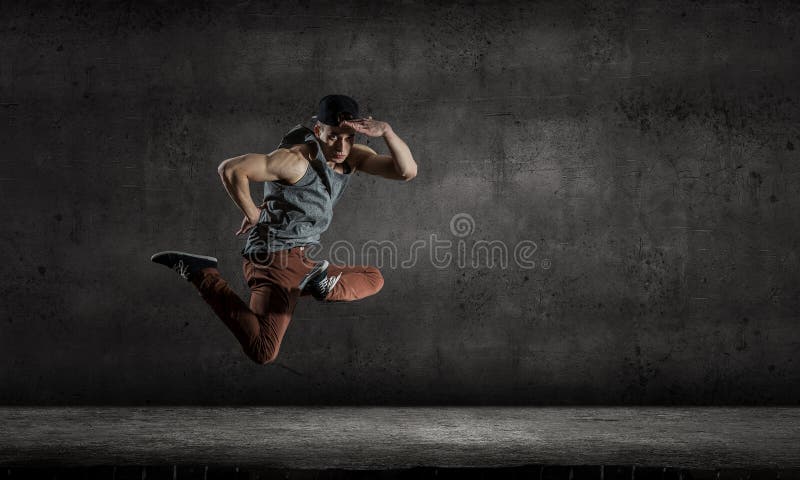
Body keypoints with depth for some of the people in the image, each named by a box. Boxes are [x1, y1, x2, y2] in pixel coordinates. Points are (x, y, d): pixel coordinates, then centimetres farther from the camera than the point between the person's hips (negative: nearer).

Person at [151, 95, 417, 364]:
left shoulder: (353, 157, 5)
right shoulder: (296, 160, -18)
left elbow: (407, 171, -6)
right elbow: (230, 169, -24)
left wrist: (386, 131, -20)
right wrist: (252, 214, -14)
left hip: (301, 261, 9)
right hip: (276, 259, -9)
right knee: (263, 352, -22)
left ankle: (323, 286, -7)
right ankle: (201, 274, -12)